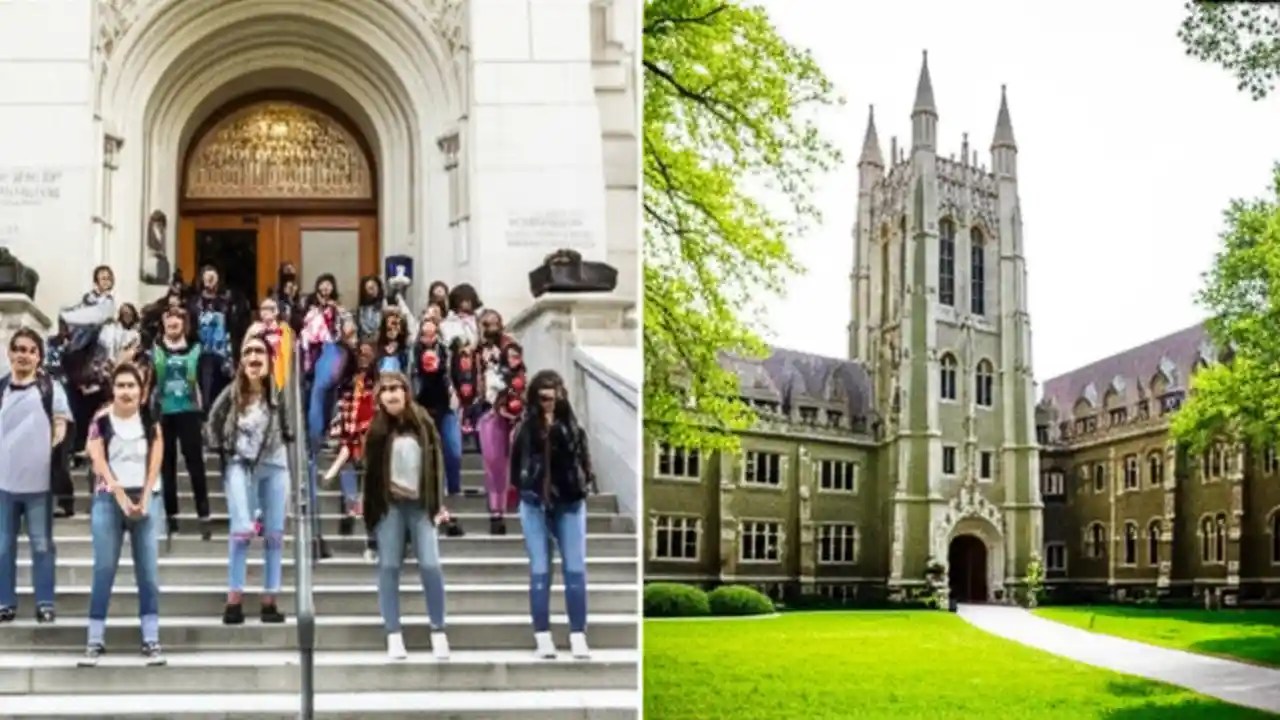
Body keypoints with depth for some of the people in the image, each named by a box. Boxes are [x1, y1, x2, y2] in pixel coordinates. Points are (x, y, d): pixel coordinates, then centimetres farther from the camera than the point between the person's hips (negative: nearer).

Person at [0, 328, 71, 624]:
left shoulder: (50, 388, 1)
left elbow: (61, 426, 0)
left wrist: (54, 458, -10)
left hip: (39, 479, -2)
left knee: (41, 544, 7)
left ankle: (45, 602, 13)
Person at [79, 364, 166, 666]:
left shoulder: (151, 421, 7)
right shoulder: (100, 422, 3)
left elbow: (155, 462, 0)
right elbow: (100, 463, -6)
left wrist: (144, 500, -11)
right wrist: (122, 498, -17)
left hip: (146, 498, 1)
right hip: (109, 499, -1)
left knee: (148, 570, -1)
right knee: (104, 570, -2)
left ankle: (151, 640, 0)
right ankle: (95, 641, 2)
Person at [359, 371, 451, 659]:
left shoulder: (423, 423, 2)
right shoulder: (377, 428, -1)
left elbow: (436, 462, 5)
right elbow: (369, 468, 2)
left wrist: (438, 503, 3)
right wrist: (367, 501, -5)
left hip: (420, 503, 0)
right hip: (389, 503, 0)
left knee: (430, 565, -7)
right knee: (389, 566, 1)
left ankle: (438, 632, 6)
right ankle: (393, 636, 6)